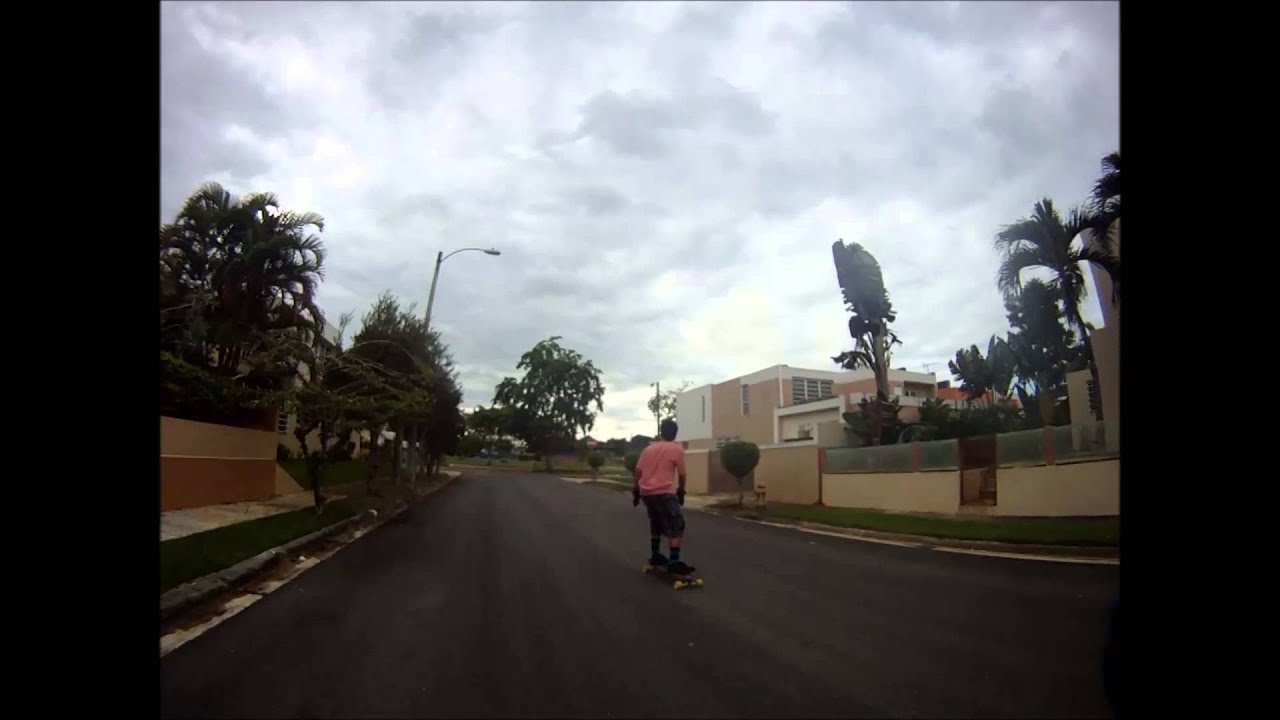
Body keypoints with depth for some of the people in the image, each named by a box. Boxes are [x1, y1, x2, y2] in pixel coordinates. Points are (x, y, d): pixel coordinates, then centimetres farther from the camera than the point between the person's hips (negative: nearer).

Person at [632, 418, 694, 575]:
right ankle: (674, 562, -9)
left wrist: (635, 492, 19)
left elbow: (638, 471, 13)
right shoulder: (677, 449, 0)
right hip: (663, 492, -7)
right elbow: (681, 474, 3)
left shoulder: (649, 448, 15)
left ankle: (655, 556, 30)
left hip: (646, 492, 7)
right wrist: (681, 492, 17)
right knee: (677, 526, -1)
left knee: (656, 524, 24)